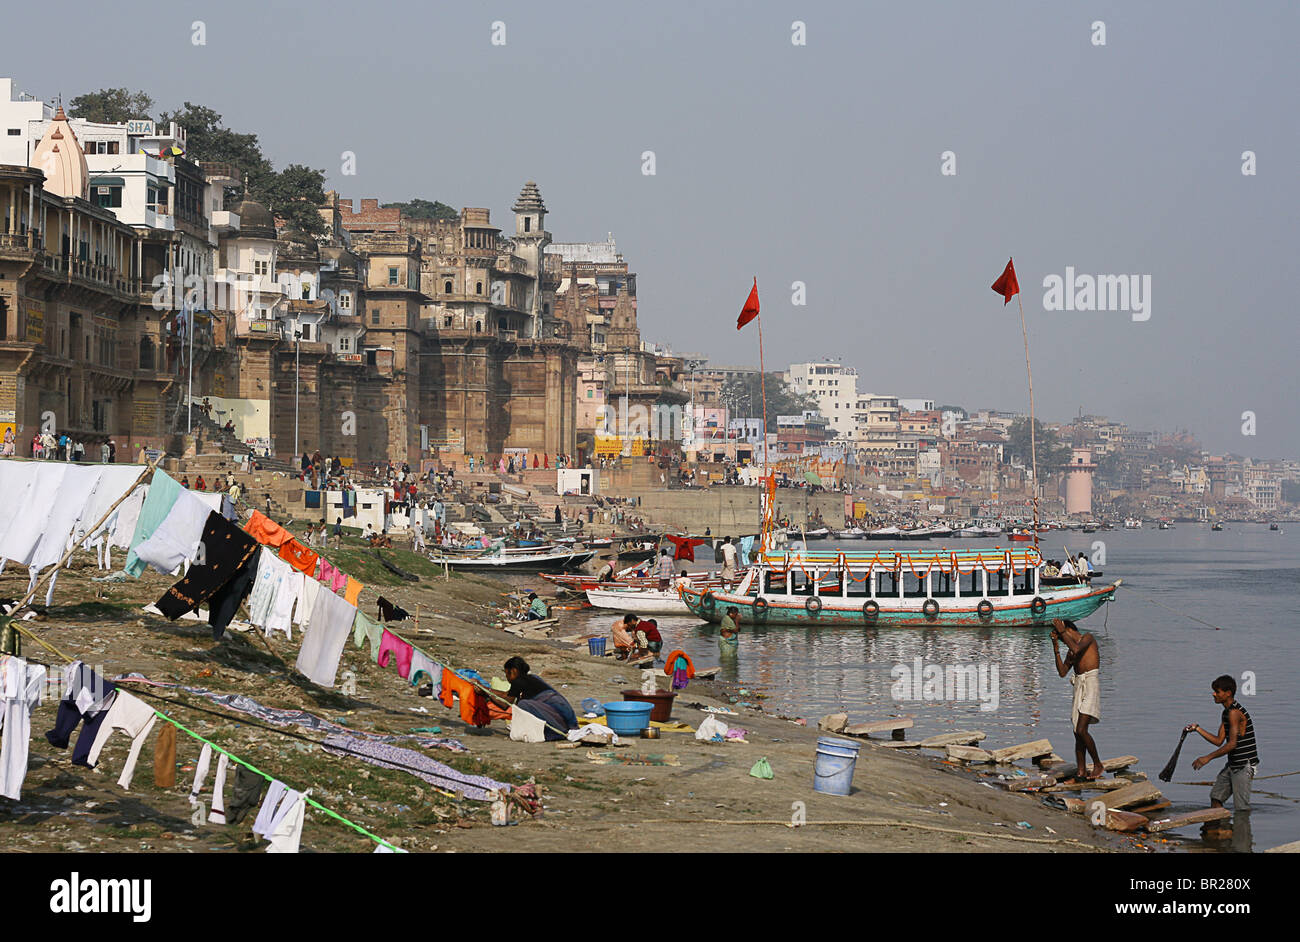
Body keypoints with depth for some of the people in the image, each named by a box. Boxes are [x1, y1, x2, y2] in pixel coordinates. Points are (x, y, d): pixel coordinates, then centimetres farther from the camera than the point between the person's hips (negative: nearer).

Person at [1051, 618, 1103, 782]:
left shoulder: (1088, 637, 1)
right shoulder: (1071, 652, 23)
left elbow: (1076, 649, -19)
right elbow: (1062, 672, 12)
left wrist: (1062, 631, -12)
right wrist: (1056, 650, 6)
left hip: (1091, 683, -9)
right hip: (1079, 686, 9)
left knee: (1081, 730, -17)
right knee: (1078, 733, 6)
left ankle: (1098, 765, -4)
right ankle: (1080, 772, 9)